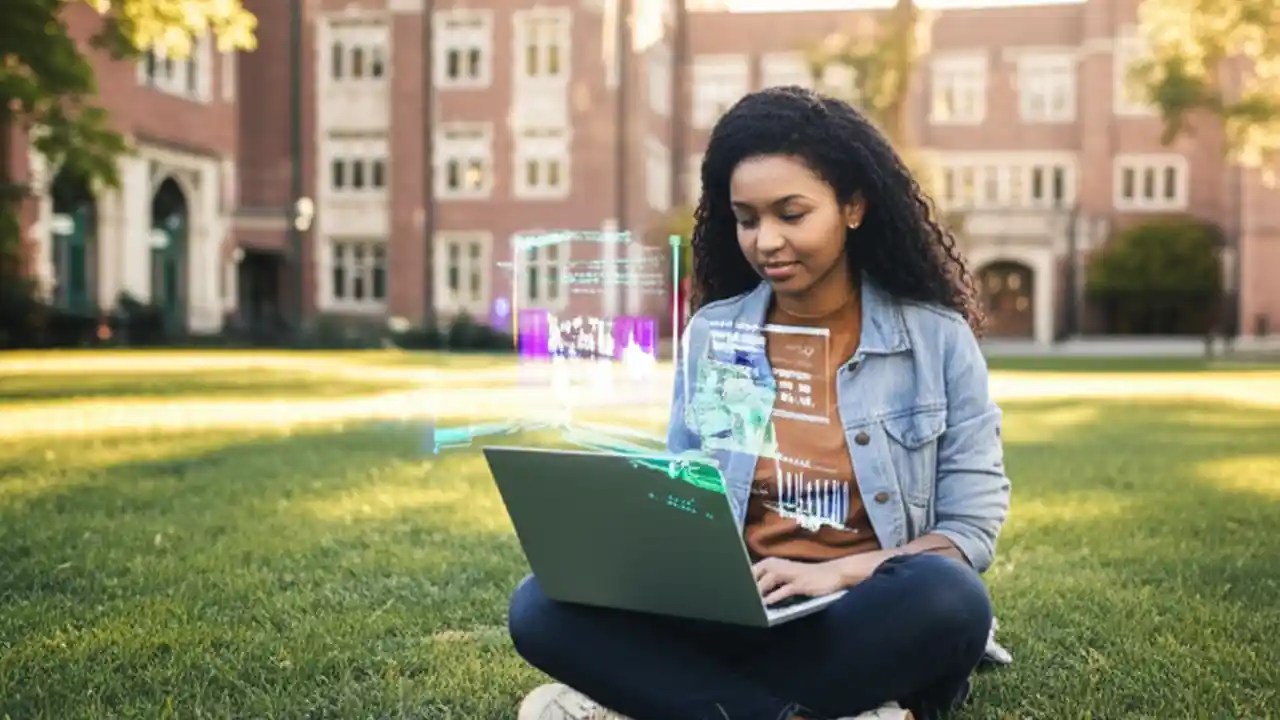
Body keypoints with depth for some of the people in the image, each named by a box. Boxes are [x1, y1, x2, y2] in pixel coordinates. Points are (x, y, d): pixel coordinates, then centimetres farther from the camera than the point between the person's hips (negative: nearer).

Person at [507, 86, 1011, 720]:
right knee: (543, 606, -22)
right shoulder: (707, 336, 6)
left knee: (947, 599, -37)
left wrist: (834, 574, -20)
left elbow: (972, 527, -3)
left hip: (866, 622, -1)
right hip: (731, 618, 2)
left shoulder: (939, 338, -1)